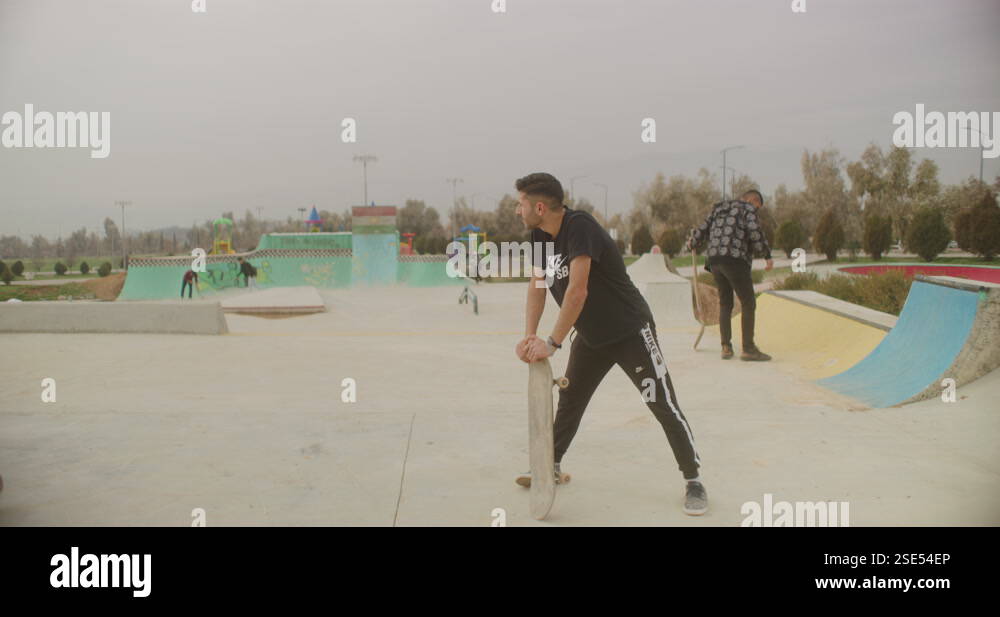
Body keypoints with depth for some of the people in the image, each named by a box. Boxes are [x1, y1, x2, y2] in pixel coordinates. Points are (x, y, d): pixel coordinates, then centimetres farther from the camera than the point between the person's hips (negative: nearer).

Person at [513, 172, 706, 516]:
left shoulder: (580, 227, -28)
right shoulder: (540, 235, -2)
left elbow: (577, 291, -34)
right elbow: (537, 285, 2)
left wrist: (552, 343, -30)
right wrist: (529, 336, -11)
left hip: (631, 332, -8)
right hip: (592, 336, 8)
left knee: (664, 406, -4)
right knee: (569, 400, 17)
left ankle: (693, 481, 8)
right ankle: (552, 466, 34)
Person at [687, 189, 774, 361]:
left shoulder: (719, 208, 22)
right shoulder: (748, 208, 3)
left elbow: (703, 230, 20)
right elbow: (755, 233, -11)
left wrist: (693, 244, 38)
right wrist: (767, 255, -6)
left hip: (715, 261, 7)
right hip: (735, 261, -7)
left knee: (725, 304, 15)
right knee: (748, 304, -1)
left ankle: (726, 347, 11)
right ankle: (748, 349, -4)